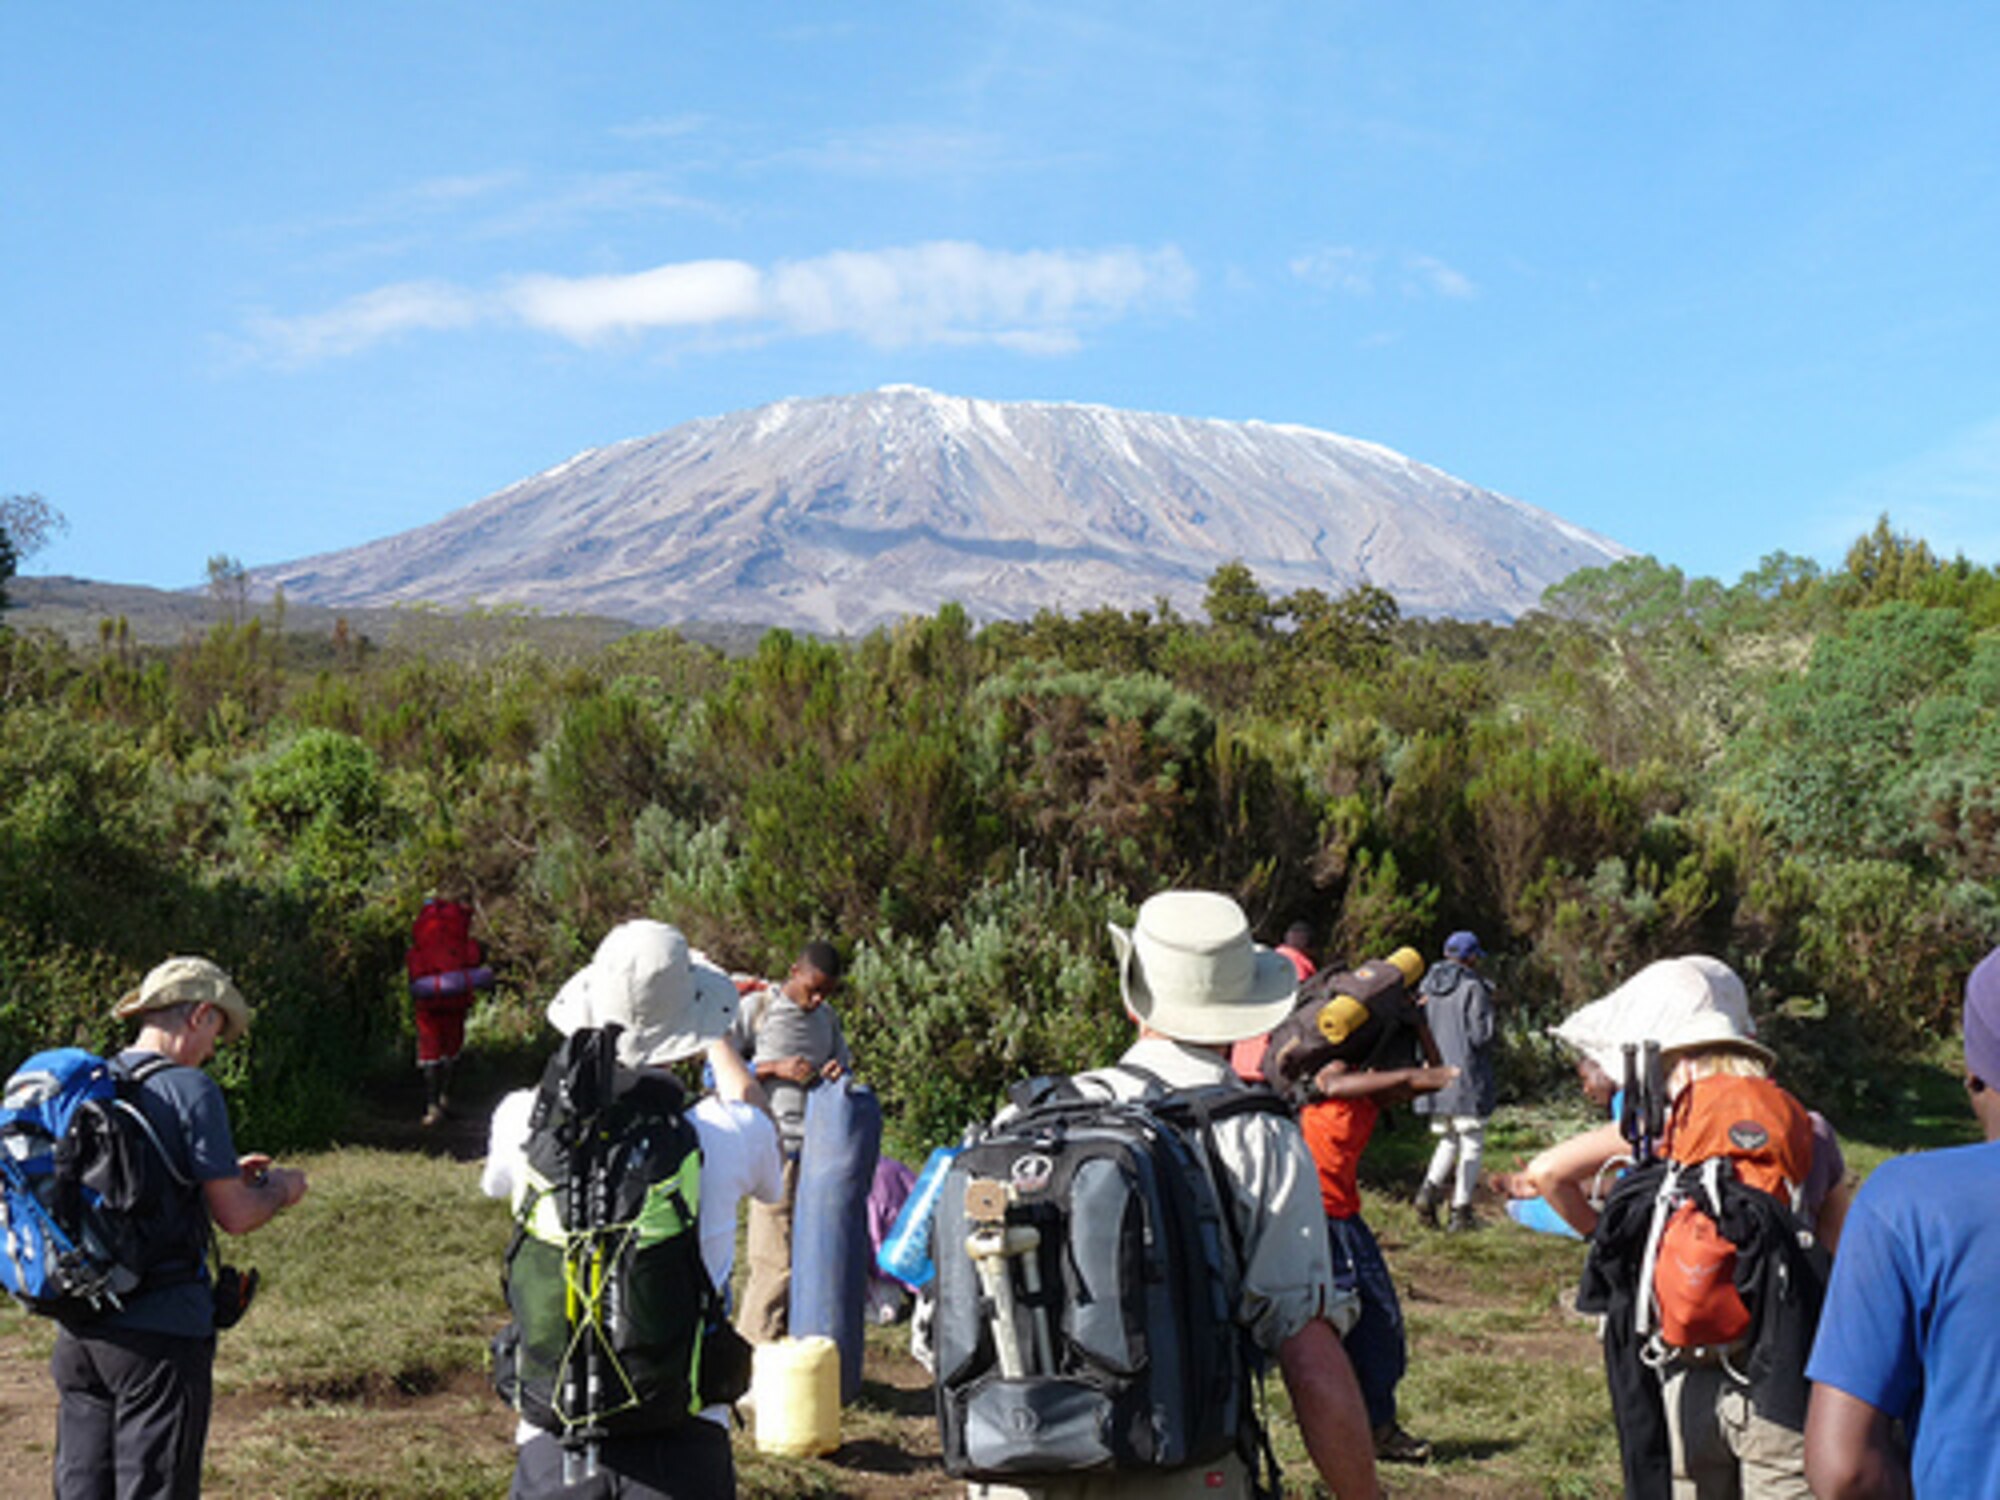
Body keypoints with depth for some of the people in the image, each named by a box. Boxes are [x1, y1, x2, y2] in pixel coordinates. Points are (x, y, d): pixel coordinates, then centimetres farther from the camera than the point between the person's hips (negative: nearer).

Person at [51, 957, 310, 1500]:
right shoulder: (189, 1089, -12)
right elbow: (235, 1216, -13)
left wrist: (224, 1175, 22)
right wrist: (281, 1189, 8)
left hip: (77, 1329, 7)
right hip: (159, 1334, -7)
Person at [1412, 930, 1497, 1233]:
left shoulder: (1428, 986, 8)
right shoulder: (1474, 988, -11)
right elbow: (1481, 1034, -15)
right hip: (1466, 1078, -6)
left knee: (1448, 1140, 17)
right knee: (1471, 1143, 5)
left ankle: (1430, 1188, -7)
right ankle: (1461, 1210, 4)